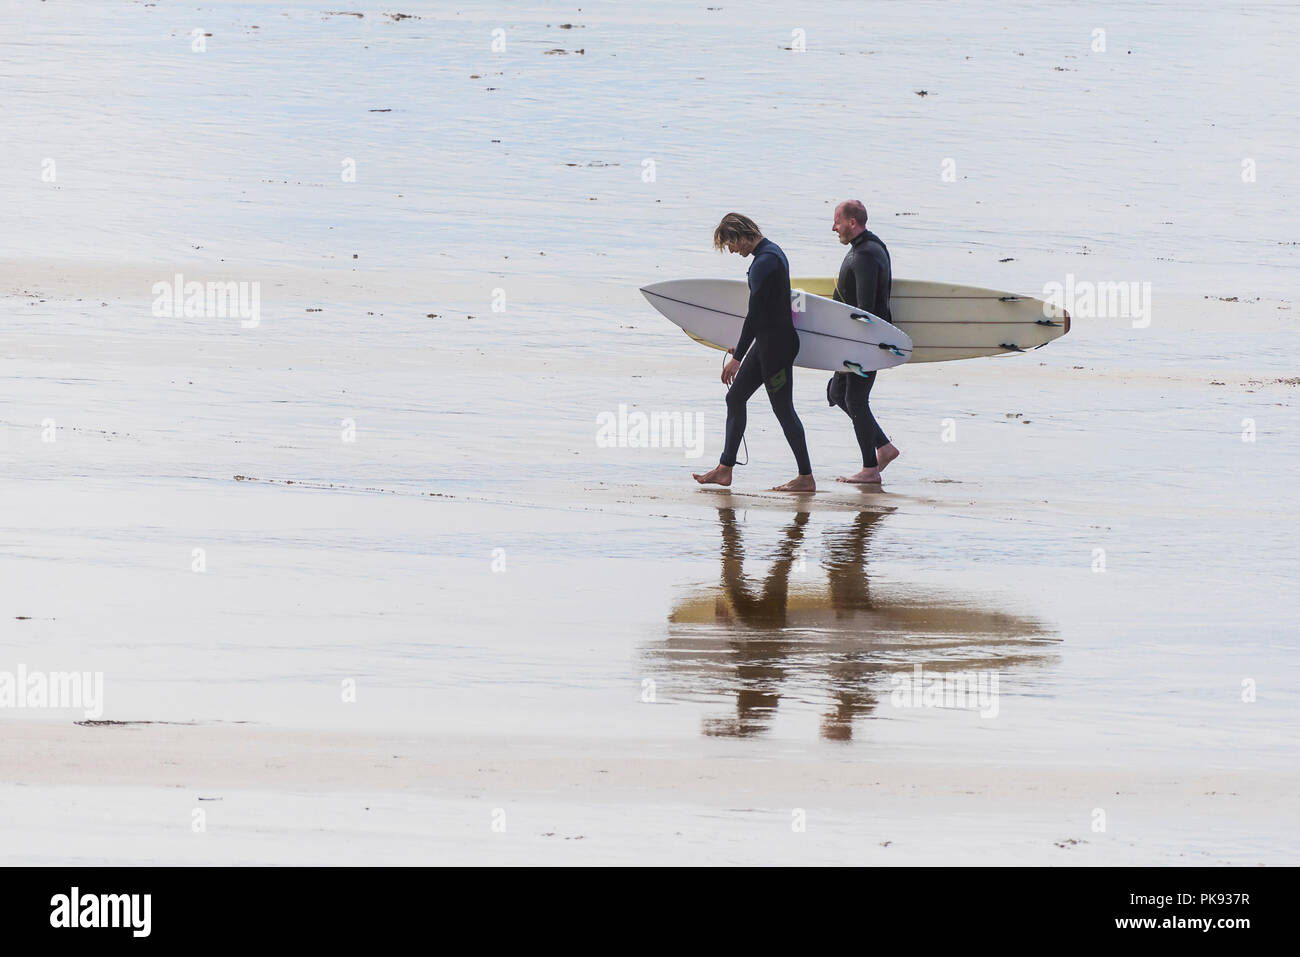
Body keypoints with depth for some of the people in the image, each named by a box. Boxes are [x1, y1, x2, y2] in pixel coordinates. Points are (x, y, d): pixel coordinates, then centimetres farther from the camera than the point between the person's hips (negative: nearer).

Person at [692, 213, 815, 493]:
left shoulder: (764, 262, -20)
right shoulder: (773, 252, 12)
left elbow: (755, 313, -21)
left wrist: (737, 357, -18)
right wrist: (741, 346, 27)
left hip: (776, 344, -11)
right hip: (768, 342, 11)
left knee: (782, 407, -4)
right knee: (735, 397, 12)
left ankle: (806, 477, 3)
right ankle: (724, 469, 17)